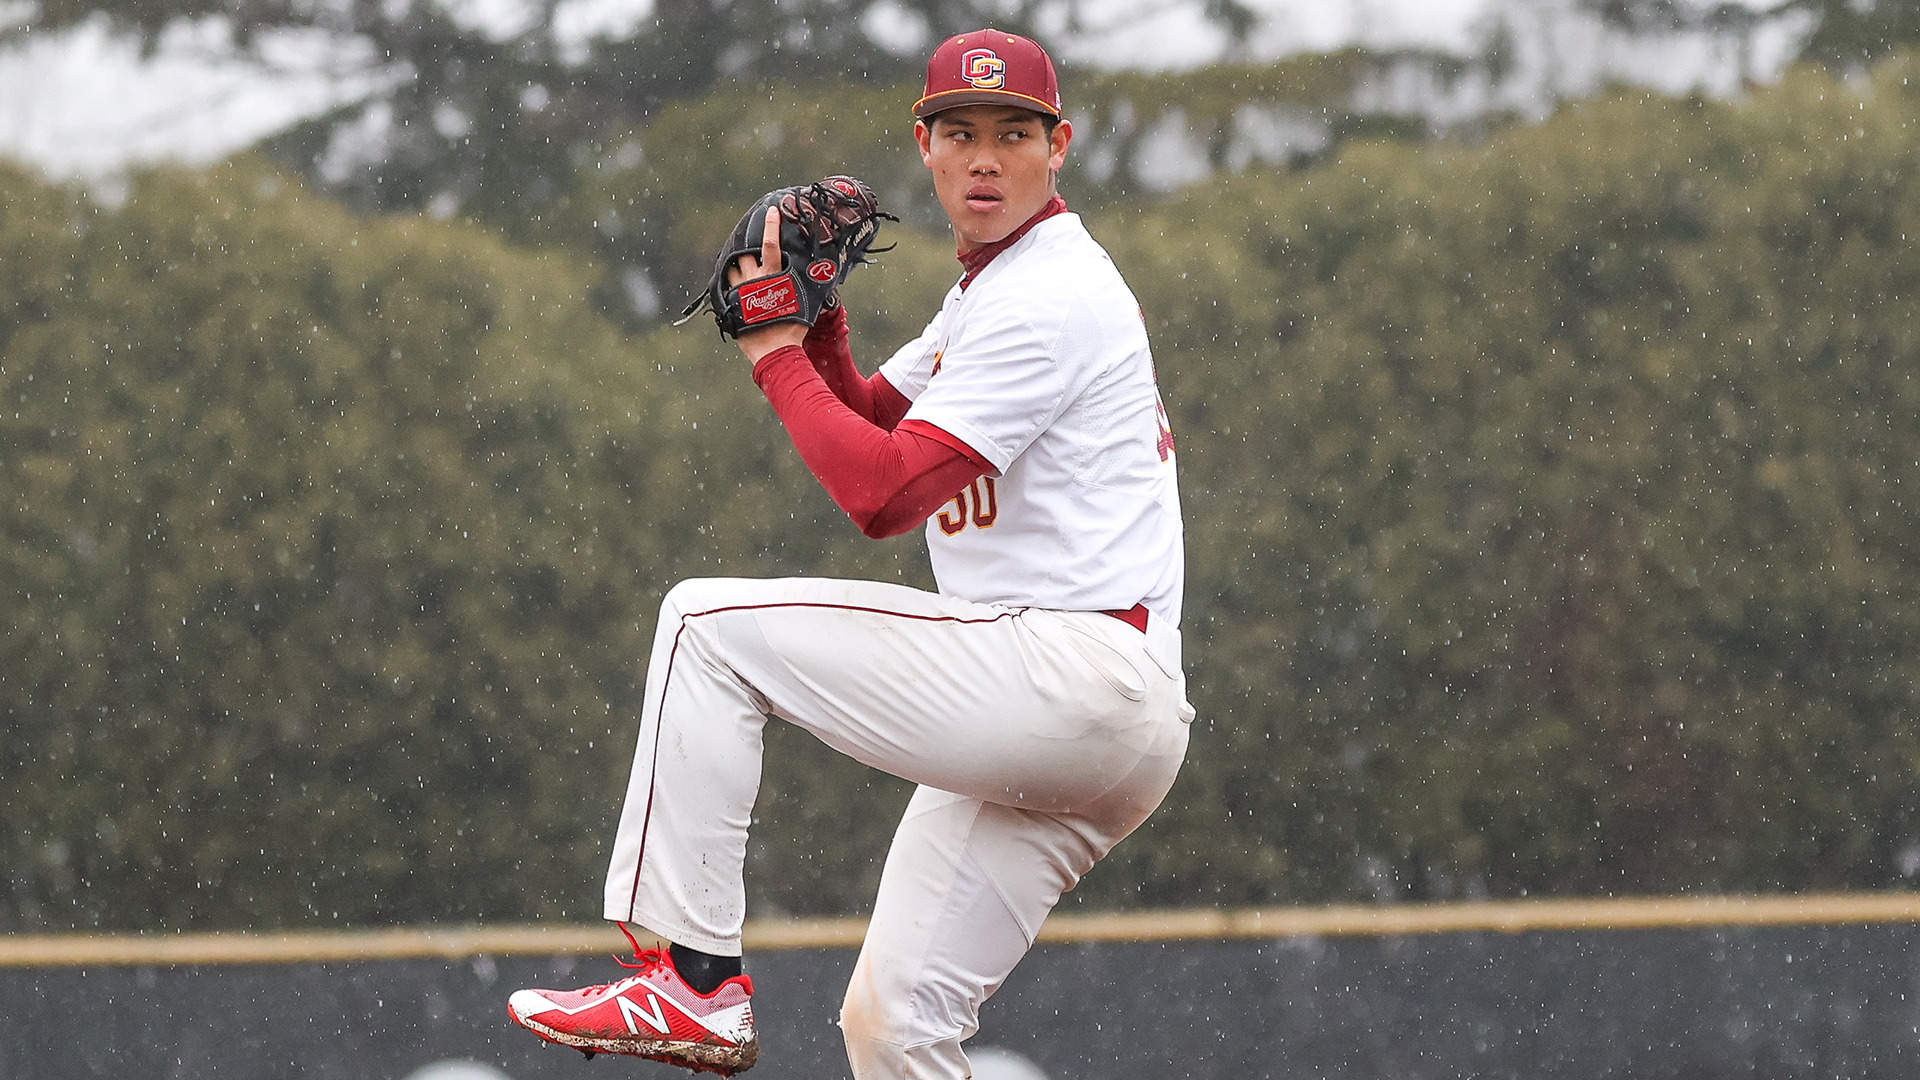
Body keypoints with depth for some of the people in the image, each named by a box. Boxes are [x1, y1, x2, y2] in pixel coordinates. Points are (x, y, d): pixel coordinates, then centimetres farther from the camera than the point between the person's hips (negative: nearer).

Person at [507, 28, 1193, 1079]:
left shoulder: (1047, 298, -11)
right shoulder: (990, 289, 21)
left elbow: (884, 493, -18)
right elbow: (864, 424, 29)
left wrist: (776, 354, -5)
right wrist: (816, 316, 11)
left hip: (1079, 669, -10)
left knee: (706, 621, -10)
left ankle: (693, 979, -14)